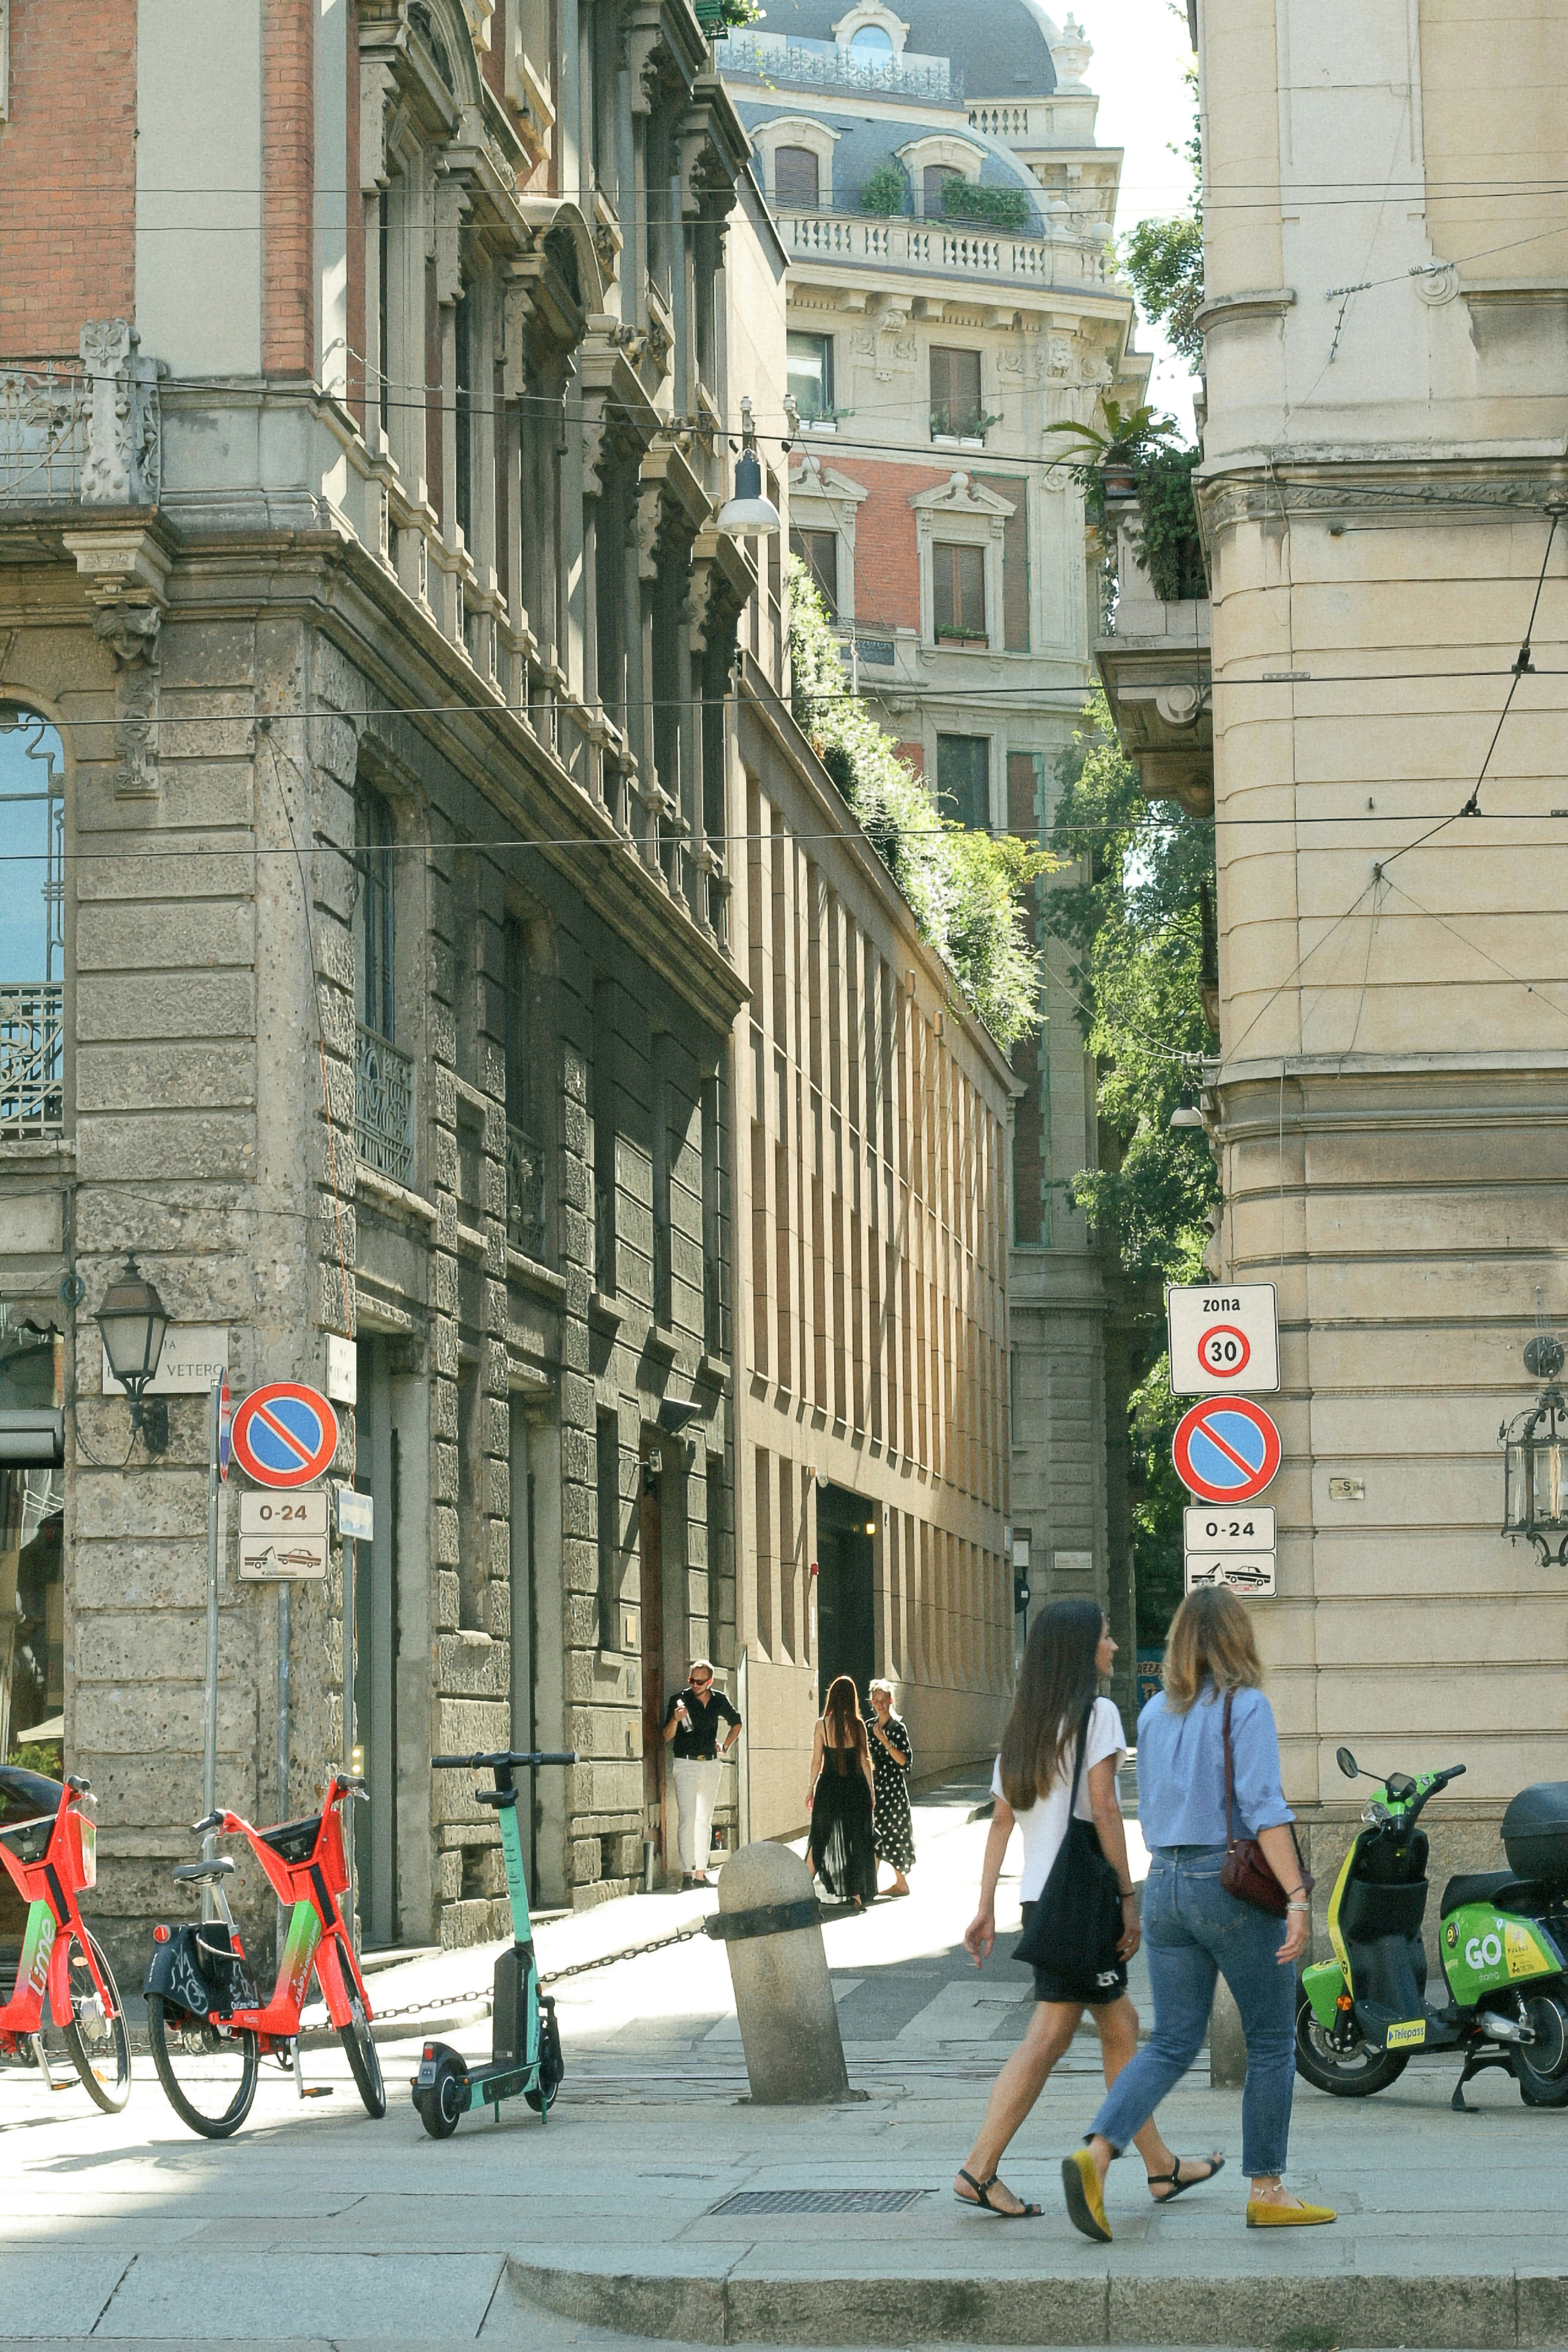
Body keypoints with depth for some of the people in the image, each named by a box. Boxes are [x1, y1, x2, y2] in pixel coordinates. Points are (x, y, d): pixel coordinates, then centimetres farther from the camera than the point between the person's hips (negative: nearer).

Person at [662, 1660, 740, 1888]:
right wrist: (675, 1719, -27)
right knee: (688, 1818, -14)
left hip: (710, 1764, 4)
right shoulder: (680, 1700, -5)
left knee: (705, 1820, 6)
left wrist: (726, 1747, 14)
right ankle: (687, 1873, -16)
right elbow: (667, 1736, -9)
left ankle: (701, 1873, 9)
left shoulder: (719, 1700, 6)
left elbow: (736, 1724, 25)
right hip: (686, 1764, -4)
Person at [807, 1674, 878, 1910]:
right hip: (855, 1788, 0)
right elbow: (865, 1760, -3)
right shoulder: (858, 1725, -5)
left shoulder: (823, 1725, -5)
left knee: (821, 1838, 12)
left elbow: (817, 1761, -4)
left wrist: (811, 1789, 5)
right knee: (856, 1842, 7)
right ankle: (856, 1894, 6)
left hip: (829, 1787, 0)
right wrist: (872, 1791, 4)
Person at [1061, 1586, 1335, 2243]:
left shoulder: (1154, 1714, 10)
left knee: (1171, 2043, 7)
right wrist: (1297, 1899, -21)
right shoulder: (1245, 1706, -9)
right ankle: (1267, 2191, 11)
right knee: (1272, 2041, 8)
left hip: (1165, 1885, 6)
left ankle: (1096, 2153, -13)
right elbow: (1263, 1808, -18)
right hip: (1233, 1885, -6)